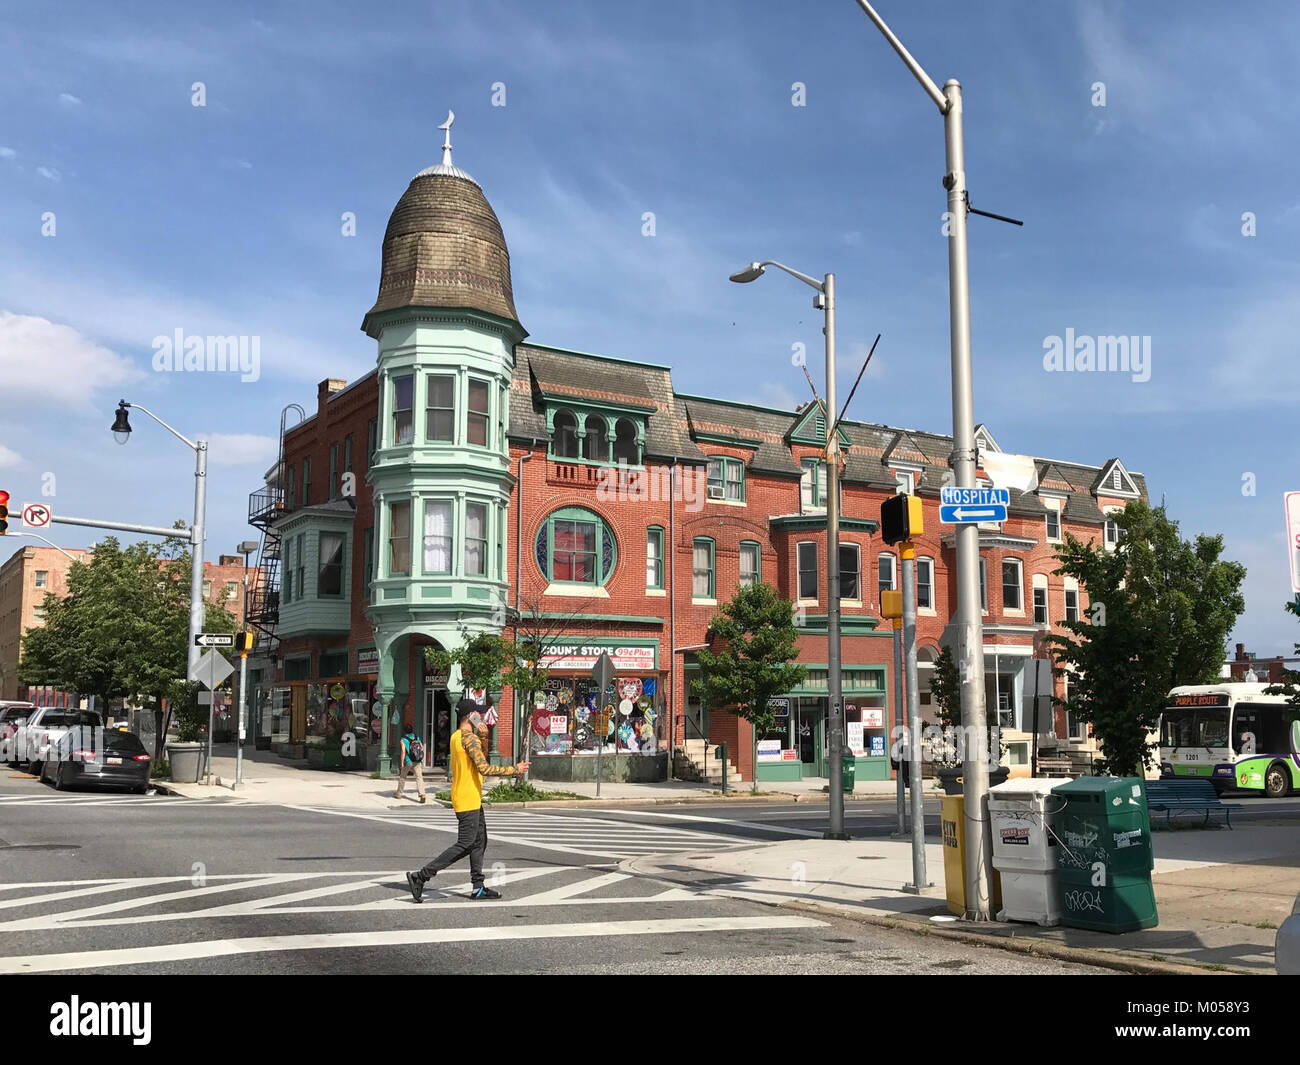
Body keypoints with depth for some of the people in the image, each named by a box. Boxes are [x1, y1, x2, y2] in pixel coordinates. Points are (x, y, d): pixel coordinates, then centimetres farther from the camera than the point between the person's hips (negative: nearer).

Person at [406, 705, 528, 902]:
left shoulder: (456, 736, 12)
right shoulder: (469, 738, -18)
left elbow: (479, 757, 19)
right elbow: (484, 768, -23)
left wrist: (483, 737, 2)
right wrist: (514, 770, -15)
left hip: (473, 800, 10)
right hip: (467, 801, -10)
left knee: (480, 841, 13)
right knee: (464, 845, -8)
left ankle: (478, 887, 15)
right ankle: (420, 876, -7)